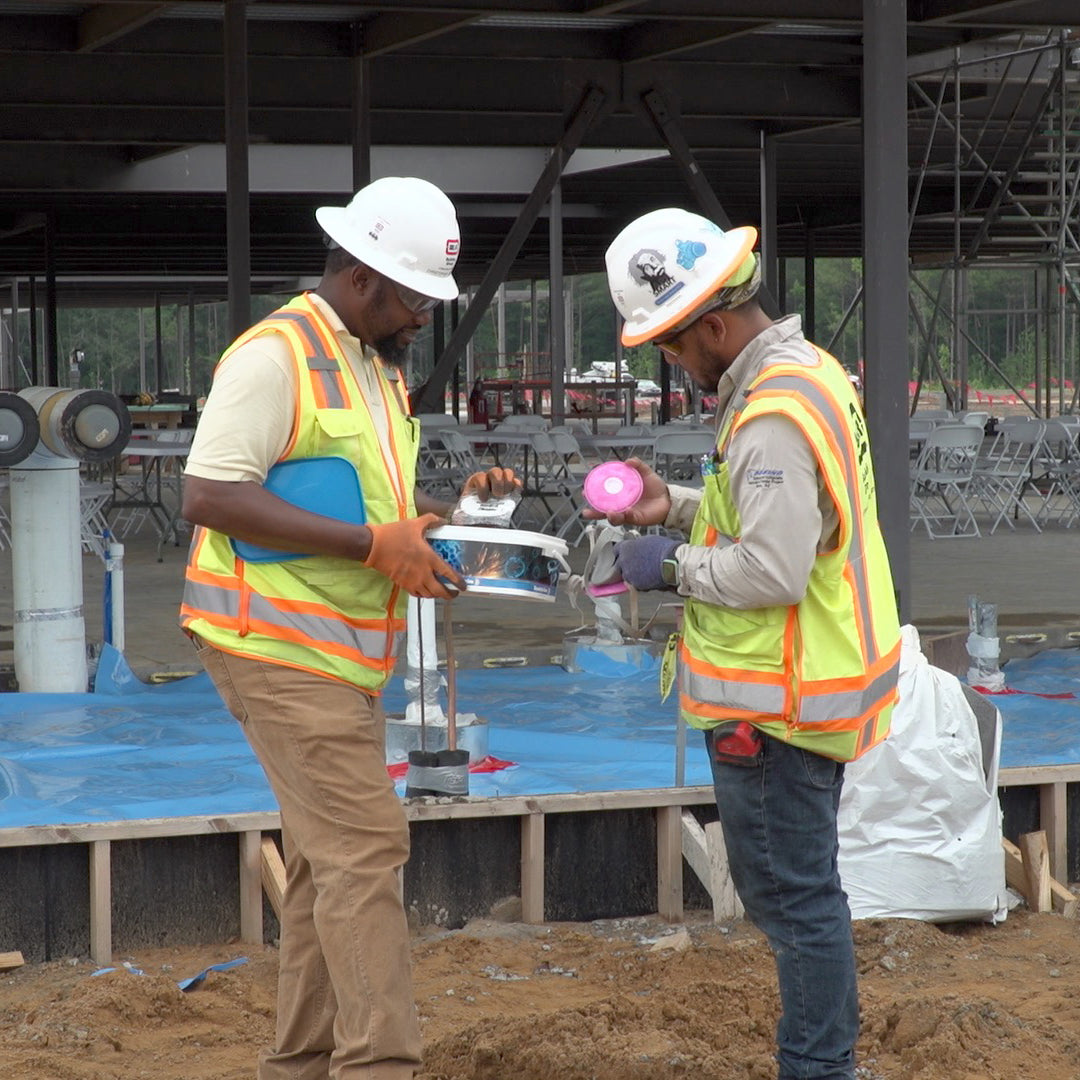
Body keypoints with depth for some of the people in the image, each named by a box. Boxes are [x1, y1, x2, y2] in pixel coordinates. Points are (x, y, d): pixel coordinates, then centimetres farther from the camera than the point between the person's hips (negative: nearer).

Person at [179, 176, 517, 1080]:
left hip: (340, 654, 10)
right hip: (280, 648, -10)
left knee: (328, 857, 12)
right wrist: (375, 546, -24)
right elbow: (210, 496, -22)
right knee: (365, 845, -13)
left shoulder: (377, 367, 16)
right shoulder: (277, 355, -14)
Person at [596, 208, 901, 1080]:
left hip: (776, 707, -11)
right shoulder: (809, 372, 10)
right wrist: (675, 506, 9)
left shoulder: (773, 415, -23)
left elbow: (771, 570, -26)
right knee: (799, 890, 20)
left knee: (793, 895, -2)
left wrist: (672, 567, -12)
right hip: (809, 686, 11)